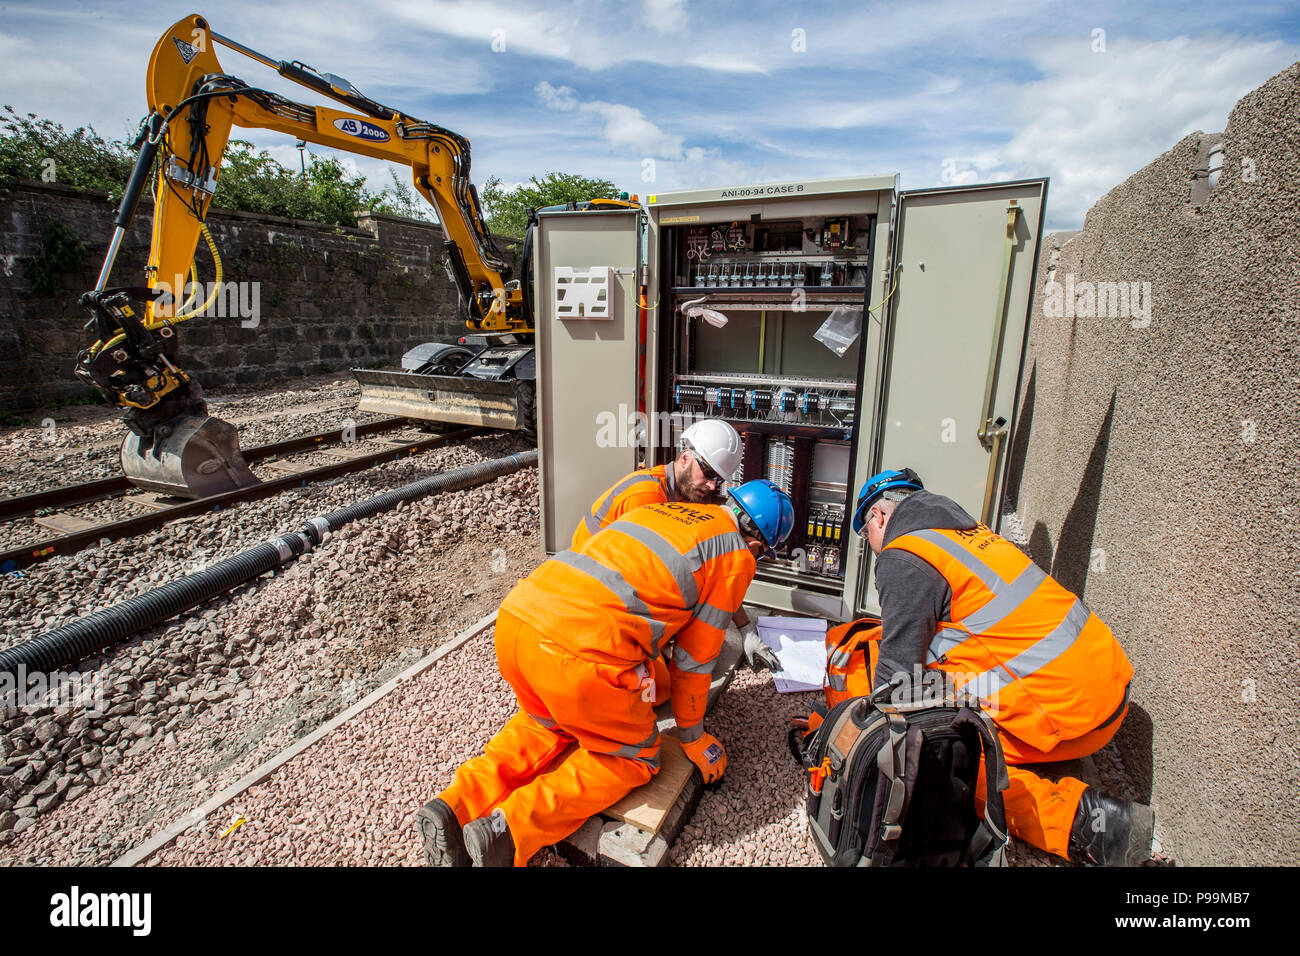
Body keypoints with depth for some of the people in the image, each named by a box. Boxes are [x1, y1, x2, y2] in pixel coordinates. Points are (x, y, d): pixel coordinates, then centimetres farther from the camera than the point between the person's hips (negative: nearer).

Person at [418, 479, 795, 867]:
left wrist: (651, 680, 52)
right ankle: (510, 829, 3)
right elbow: (694, 656, 10)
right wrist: (692, 736, 27)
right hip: (578, 650, -7)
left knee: (547, 724, 34)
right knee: (635, 758, 18)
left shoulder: (663, 509, 25)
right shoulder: (738, 557, 6)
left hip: (515, 613, 8)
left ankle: (458, 805, 18)